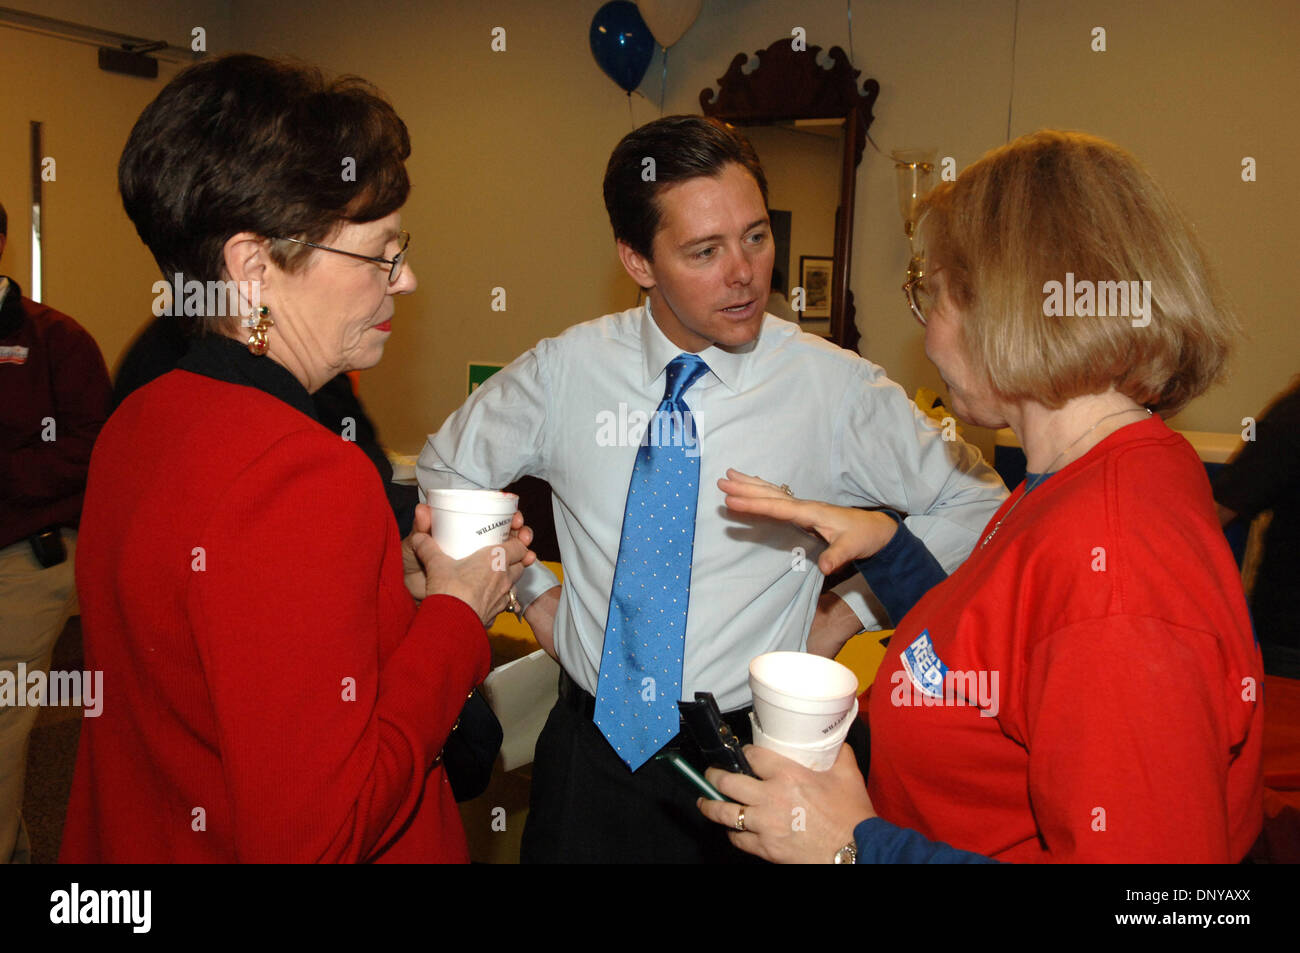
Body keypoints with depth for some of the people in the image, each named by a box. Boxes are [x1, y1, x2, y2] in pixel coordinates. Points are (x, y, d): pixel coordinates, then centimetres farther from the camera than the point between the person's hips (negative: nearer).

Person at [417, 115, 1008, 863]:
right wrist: (533, 592, 3)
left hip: (752, 753, -1)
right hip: (595, 743, 2)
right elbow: (447, 472, 9)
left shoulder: (835, 387, -11)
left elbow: (976, 501, -2)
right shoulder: (568, 369, -6)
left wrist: (849, 612, -6)